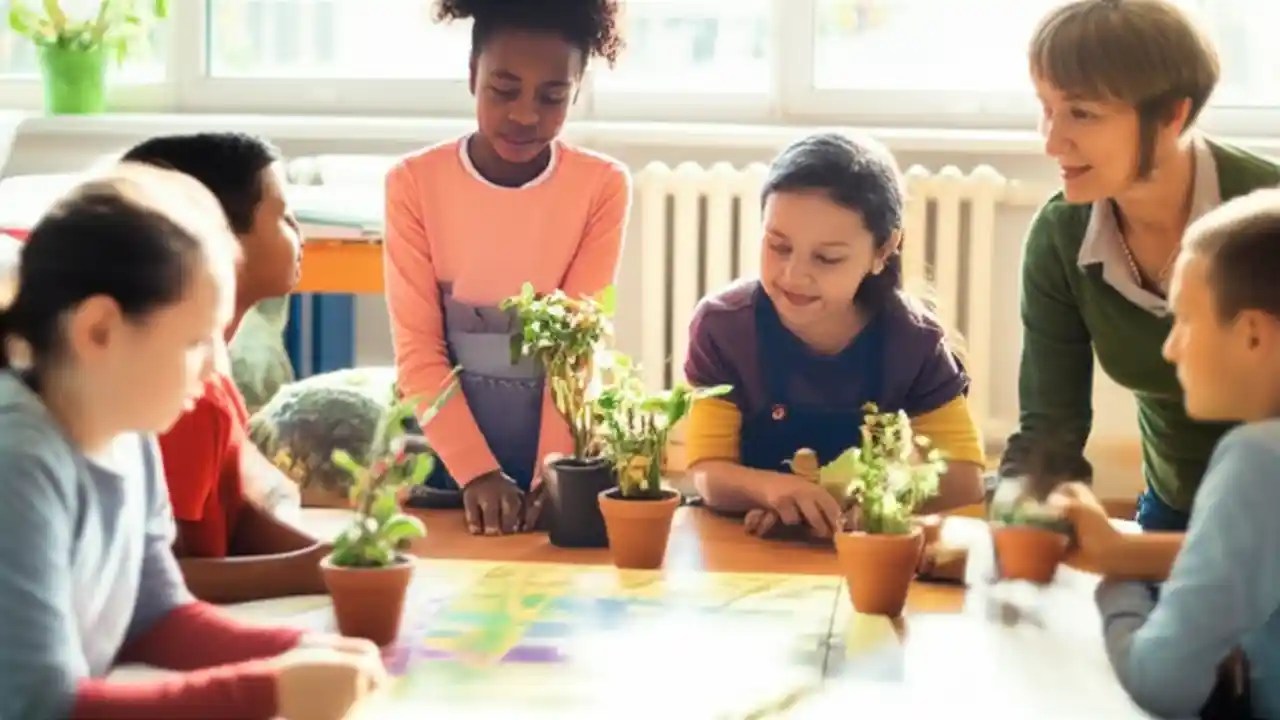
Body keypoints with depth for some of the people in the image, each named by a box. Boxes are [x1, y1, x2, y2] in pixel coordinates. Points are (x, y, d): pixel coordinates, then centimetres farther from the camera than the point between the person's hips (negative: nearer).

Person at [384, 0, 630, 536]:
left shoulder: (603, 187, -5)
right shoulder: (414, 183, -6)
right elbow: (418, 351, -9)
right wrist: (476, 471, -21)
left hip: (554, 458, 0)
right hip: (442, 459, 0)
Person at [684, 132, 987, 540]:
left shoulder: (913, 340, -8)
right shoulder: (721, 325, -9)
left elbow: (964, 483, -11)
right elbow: (709, 475, -12)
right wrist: (769, 486, -35)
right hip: (750, 545, 0)